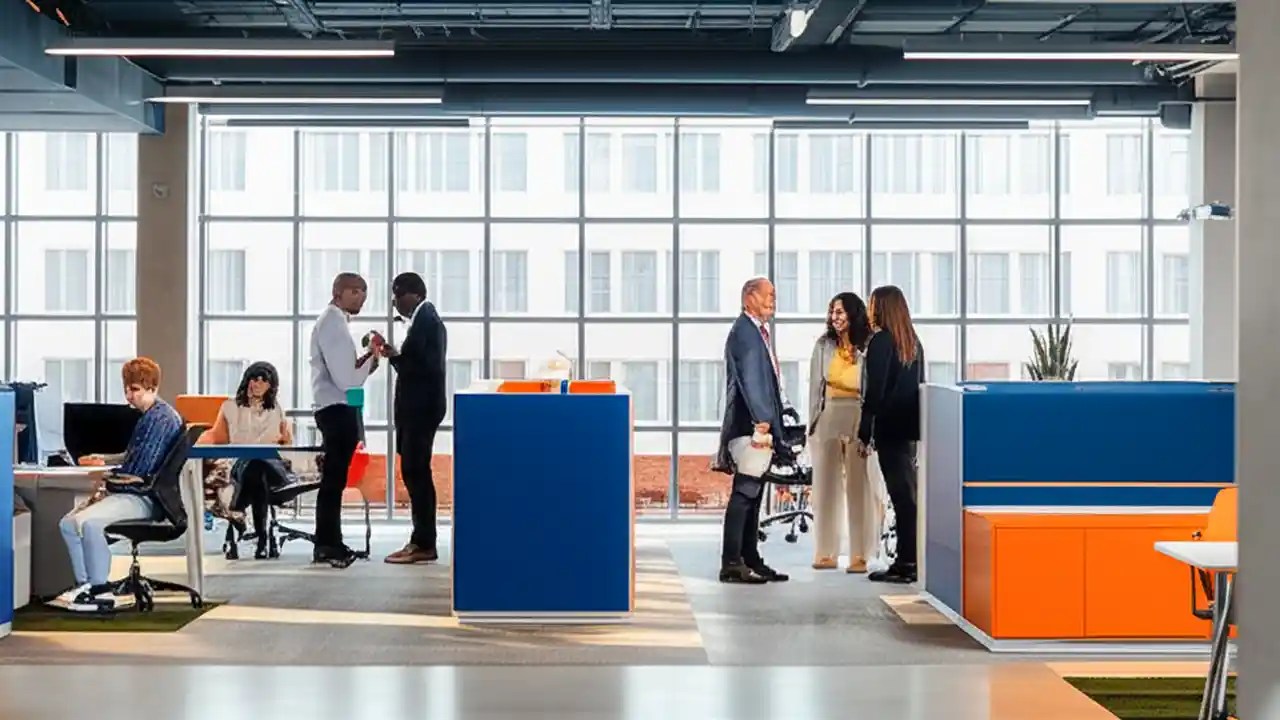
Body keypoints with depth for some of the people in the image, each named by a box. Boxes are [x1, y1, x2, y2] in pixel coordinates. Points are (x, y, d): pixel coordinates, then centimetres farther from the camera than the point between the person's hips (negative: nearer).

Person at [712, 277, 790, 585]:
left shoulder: (758, 331, 21)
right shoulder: (744, 331, -10)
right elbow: (749, 378, -19)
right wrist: (761, 419, -25)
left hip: (762, 424, 10)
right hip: (749, 424, -10)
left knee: (753, 493, 11)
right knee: (744, 492, -11)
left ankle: (750, 560, 16)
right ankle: (731, 563, -10)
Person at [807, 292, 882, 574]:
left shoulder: (868, 348, -4)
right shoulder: (824, 345, 8)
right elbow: (816, 386, 11)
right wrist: (813, 422, 7)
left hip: (859, 420, -4)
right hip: (828, 419, 4)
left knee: (859, 487, -1)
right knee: (826, 486, 6)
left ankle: (859, 555, 3)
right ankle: (826, 553, 12)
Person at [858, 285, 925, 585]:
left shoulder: (881, 341, -10)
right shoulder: (913, 342, 13)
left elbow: (874, 390, -14)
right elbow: (918, 384, 15)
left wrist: (865, 432, -10)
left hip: (890, 428, -8)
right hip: (910, 426, 8)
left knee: (901, 494, -6)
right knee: (908, 492, 12)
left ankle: (905, 563, -4)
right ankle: (911, 560, 15)